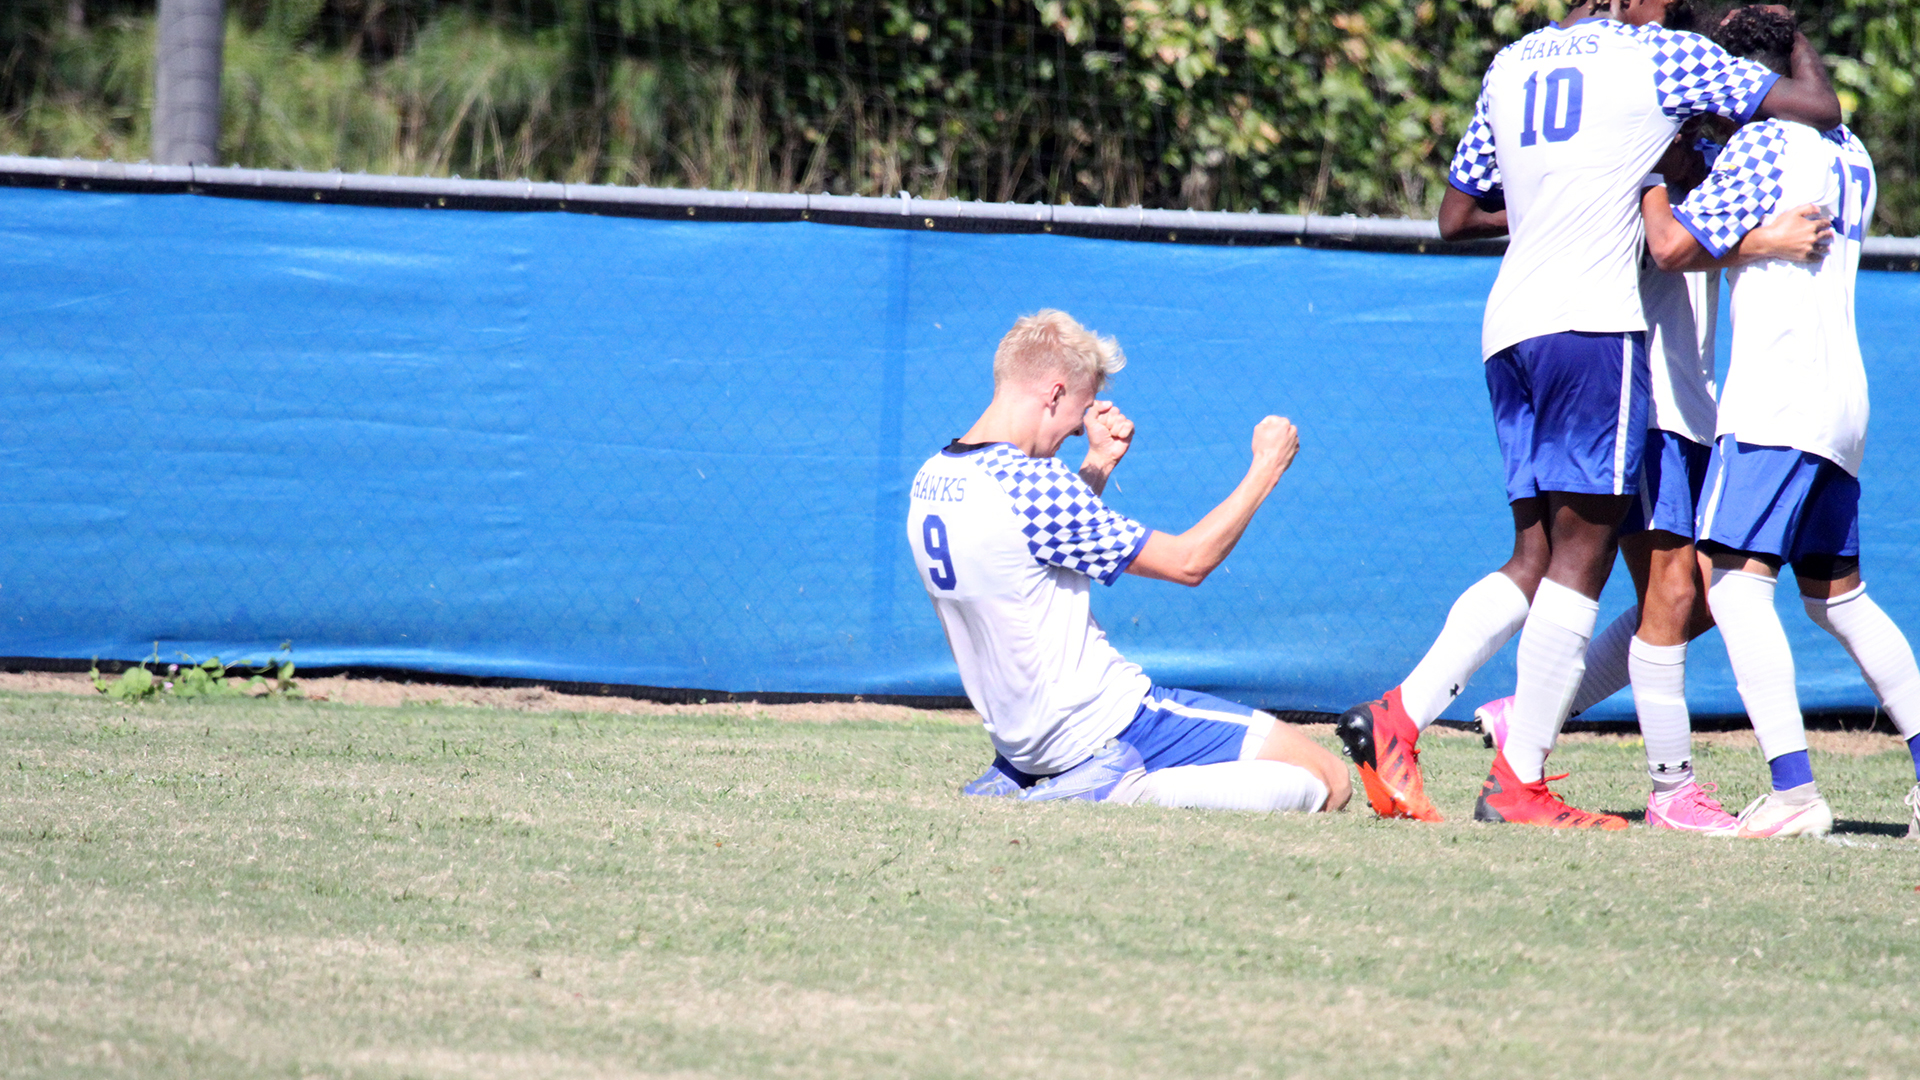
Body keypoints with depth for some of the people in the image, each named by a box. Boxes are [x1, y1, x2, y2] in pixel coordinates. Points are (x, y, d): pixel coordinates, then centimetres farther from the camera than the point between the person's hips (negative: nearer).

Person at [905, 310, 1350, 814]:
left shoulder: (930, 480, 5)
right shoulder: (1030, 484, -21)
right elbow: (1189, 561, -12)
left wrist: (1097, 466, 17)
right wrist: (1266, 468, 0)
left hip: (1020, 740, 9)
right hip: (1103, 731, -9)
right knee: (1328, 782, -10)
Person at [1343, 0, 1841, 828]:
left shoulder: (1510, 67, 18)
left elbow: (1456, 217, 25)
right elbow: (1816, 108, 4)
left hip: (1509, 326, 7)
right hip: (1596, 322, -7)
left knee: (1537, 559, 12)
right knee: (1583, 550, -4)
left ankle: (1397, 718, 0)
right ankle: (1518, 781, -8)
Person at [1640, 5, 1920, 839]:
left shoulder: (1764, 142, -8)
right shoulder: (1849, 158, 18)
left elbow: (1673, 247, -10)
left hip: (1778, 397, -9)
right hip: (1841, 402, 9)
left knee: (1735, 580, -15)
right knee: (1838, 597, 19)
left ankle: (1793, 790, -27)